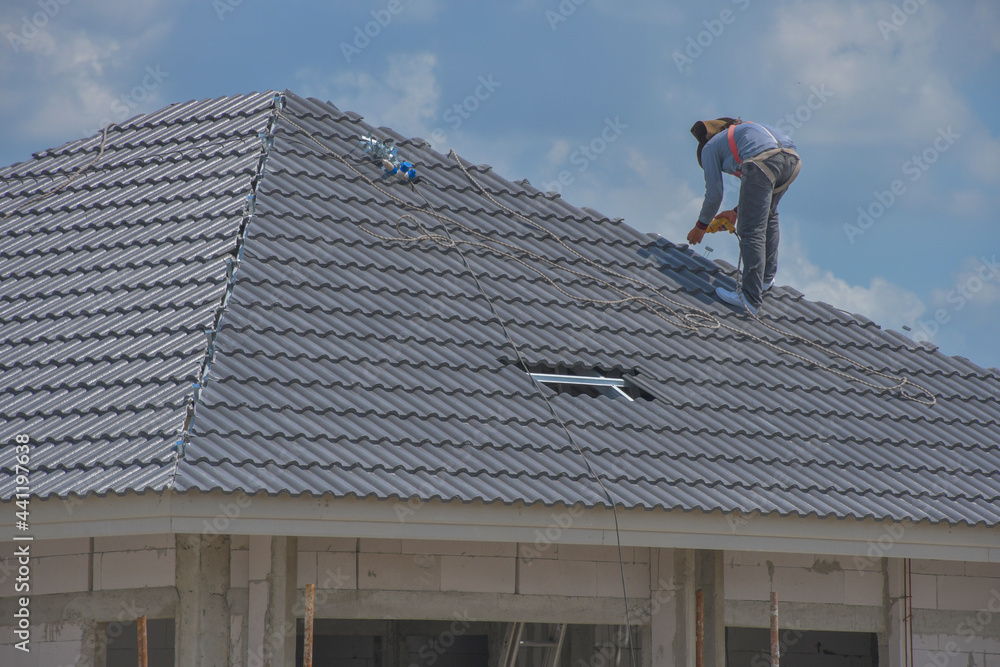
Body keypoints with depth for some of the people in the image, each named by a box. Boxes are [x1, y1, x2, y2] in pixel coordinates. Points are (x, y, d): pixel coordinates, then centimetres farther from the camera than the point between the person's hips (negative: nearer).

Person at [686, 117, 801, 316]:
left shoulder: (710, 147, 25)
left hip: (763, 161, -7)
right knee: (768, 215, 31)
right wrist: (737, 212, 52)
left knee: (751, 231, -6)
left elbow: (714, 194, 22)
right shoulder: (741, 131, 44)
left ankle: (751, 299, -13)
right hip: (792, 158, 7)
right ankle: (767, 276, 33)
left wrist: (700, 227, 37)